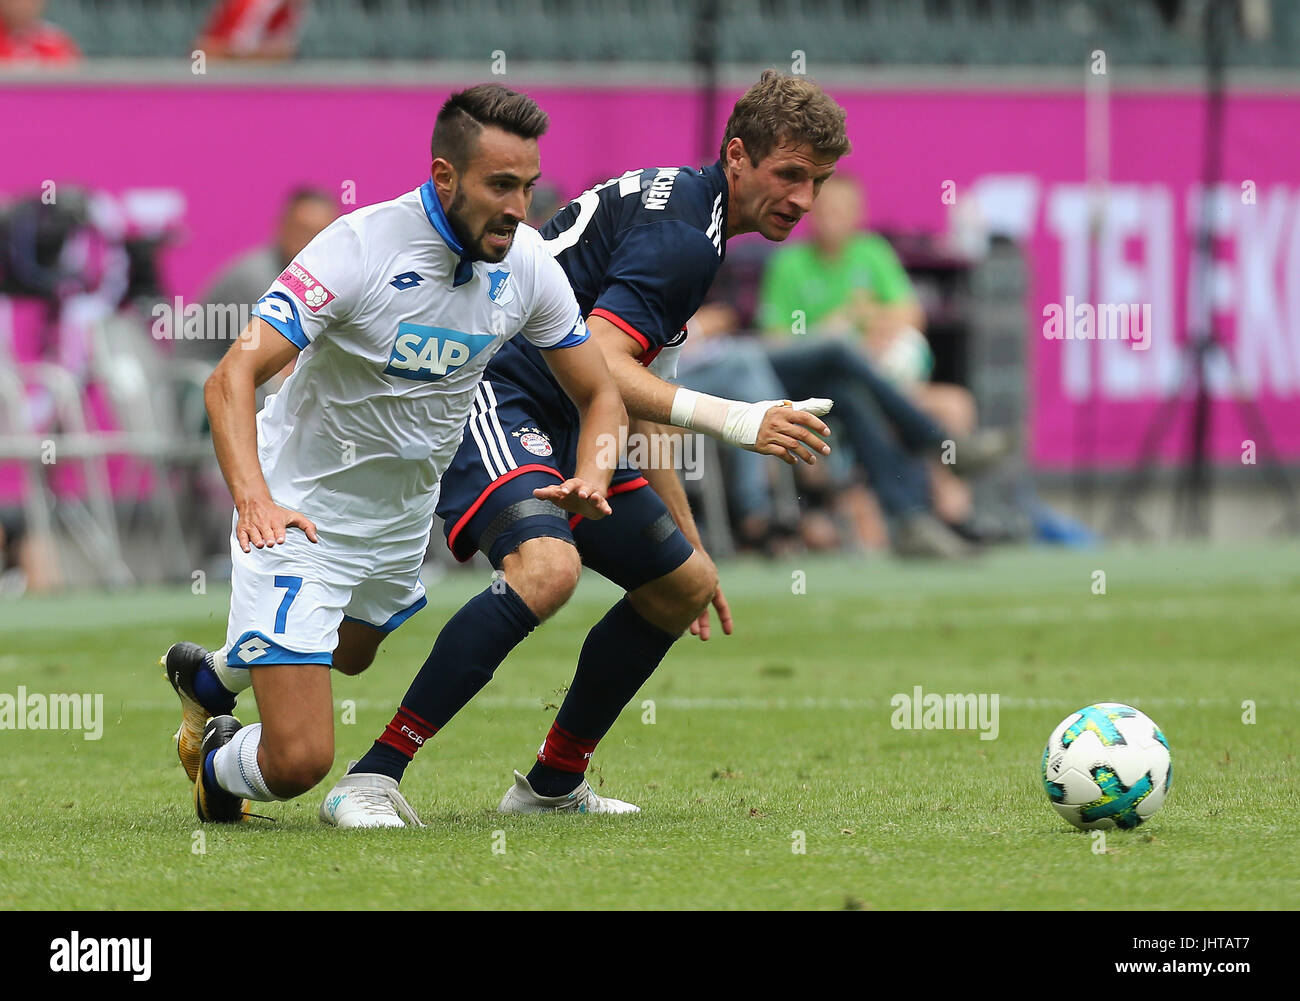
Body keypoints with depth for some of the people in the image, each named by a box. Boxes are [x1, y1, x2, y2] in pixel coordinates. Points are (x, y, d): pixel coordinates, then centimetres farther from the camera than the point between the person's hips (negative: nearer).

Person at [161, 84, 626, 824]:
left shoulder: (526, 263, -10)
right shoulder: (360, 246, -27)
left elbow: (600, 395, 2)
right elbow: (234, 376, -32)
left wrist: (590, 478, -20)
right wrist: (254, 498, -48)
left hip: (403, 518, 7)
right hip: (298, 516, -7)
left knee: (350, 655, 34)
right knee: (300, 760, -16)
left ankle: (209, 678, 64)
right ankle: (219, 763, 20)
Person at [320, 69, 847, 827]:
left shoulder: (679, 213, 18)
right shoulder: (679, 230, -15)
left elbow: (637, 396, 27)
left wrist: (688, 540, 29)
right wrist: (734, 421, -33)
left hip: (557, 424, 11)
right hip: (490, 392, -11)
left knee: (684, 585, 13)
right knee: (547, 565, -34)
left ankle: (554, 782, 24)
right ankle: (373, 779, -31)